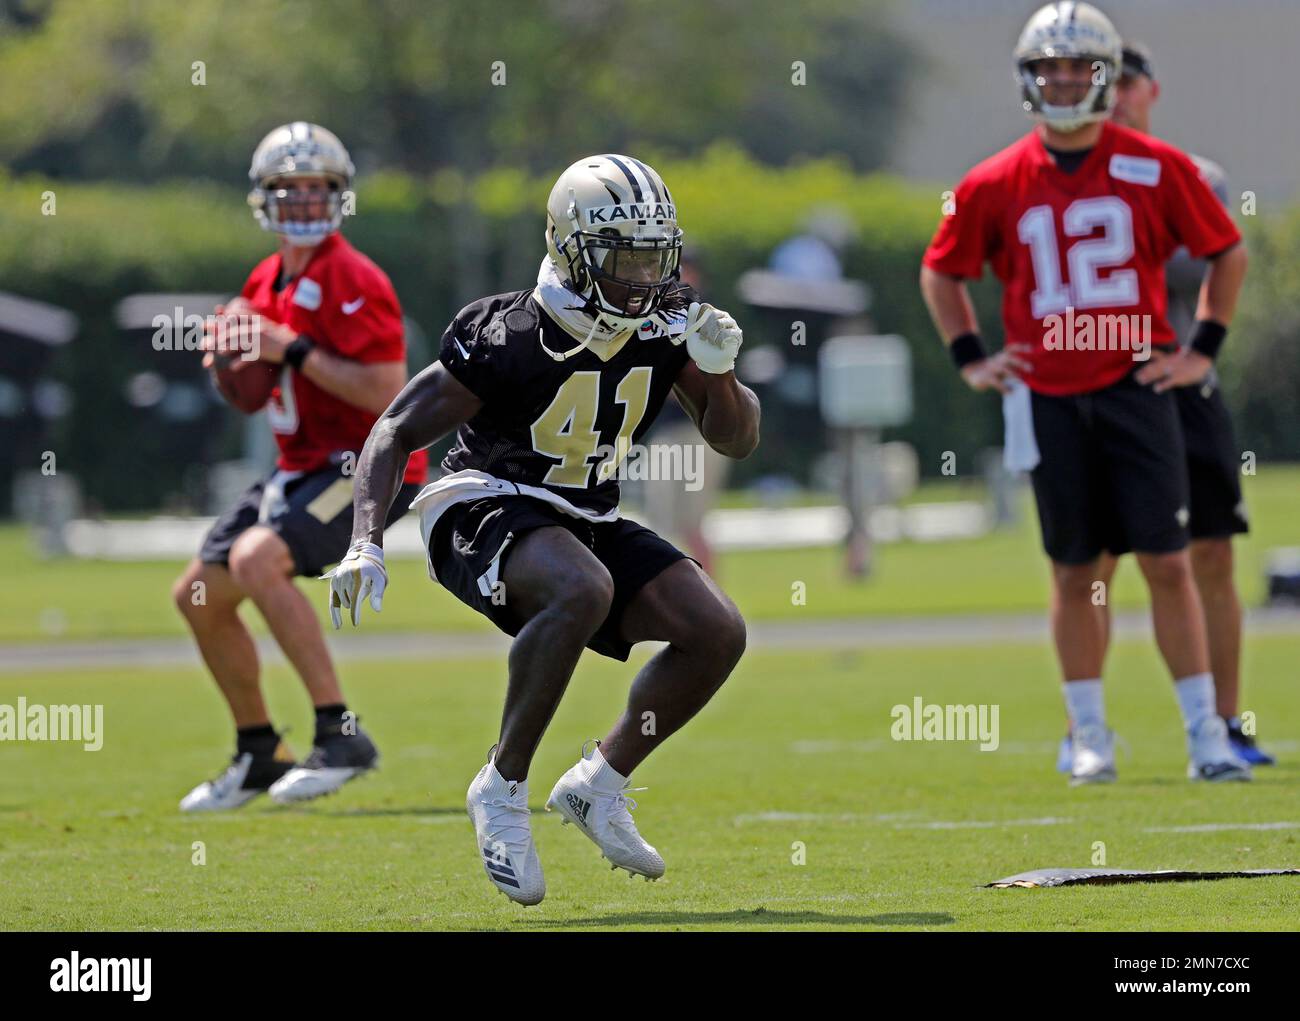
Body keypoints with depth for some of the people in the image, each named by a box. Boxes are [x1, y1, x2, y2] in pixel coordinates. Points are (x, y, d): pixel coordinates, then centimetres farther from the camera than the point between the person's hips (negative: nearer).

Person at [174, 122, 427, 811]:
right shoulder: (266, 283, 11)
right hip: (303, 467, 9)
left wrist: (293, 349, -23)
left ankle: (340, 735, -27)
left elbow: (386, 394, -24)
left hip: (368, 466, -9)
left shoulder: (352, 281, -15)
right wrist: (231, 352, -2)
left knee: (256, 559, -30)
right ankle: (259, 755, 24)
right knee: (199, 594, 9)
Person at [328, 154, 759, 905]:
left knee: (717, 632, -12)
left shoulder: (667, 325, -2)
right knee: (582, 590, -38)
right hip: (484, 512, -7)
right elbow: (399, 432, -13)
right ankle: (502, 791, -23)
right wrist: (367, 545, -24)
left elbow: (737, 441, 6)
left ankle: (598, 785, 6)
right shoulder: (508, 338, -19)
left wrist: (717, 372, -16)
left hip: (586, 520, 7)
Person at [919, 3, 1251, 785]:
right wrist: (972, 359, 9)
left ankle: (1206, 734, 0)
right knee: (1075, 573, 6)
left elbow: (1228, 252, 10)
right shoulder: (996, 185, 2)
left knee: (1168, 563, -4)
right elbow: (942, 271, 18)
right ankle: (1091, 737, 15)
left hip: (1136, 384, -1)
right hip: (1048, 396, 1)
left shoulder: (1156, 170, -2)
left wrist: (1203, 350, 5)